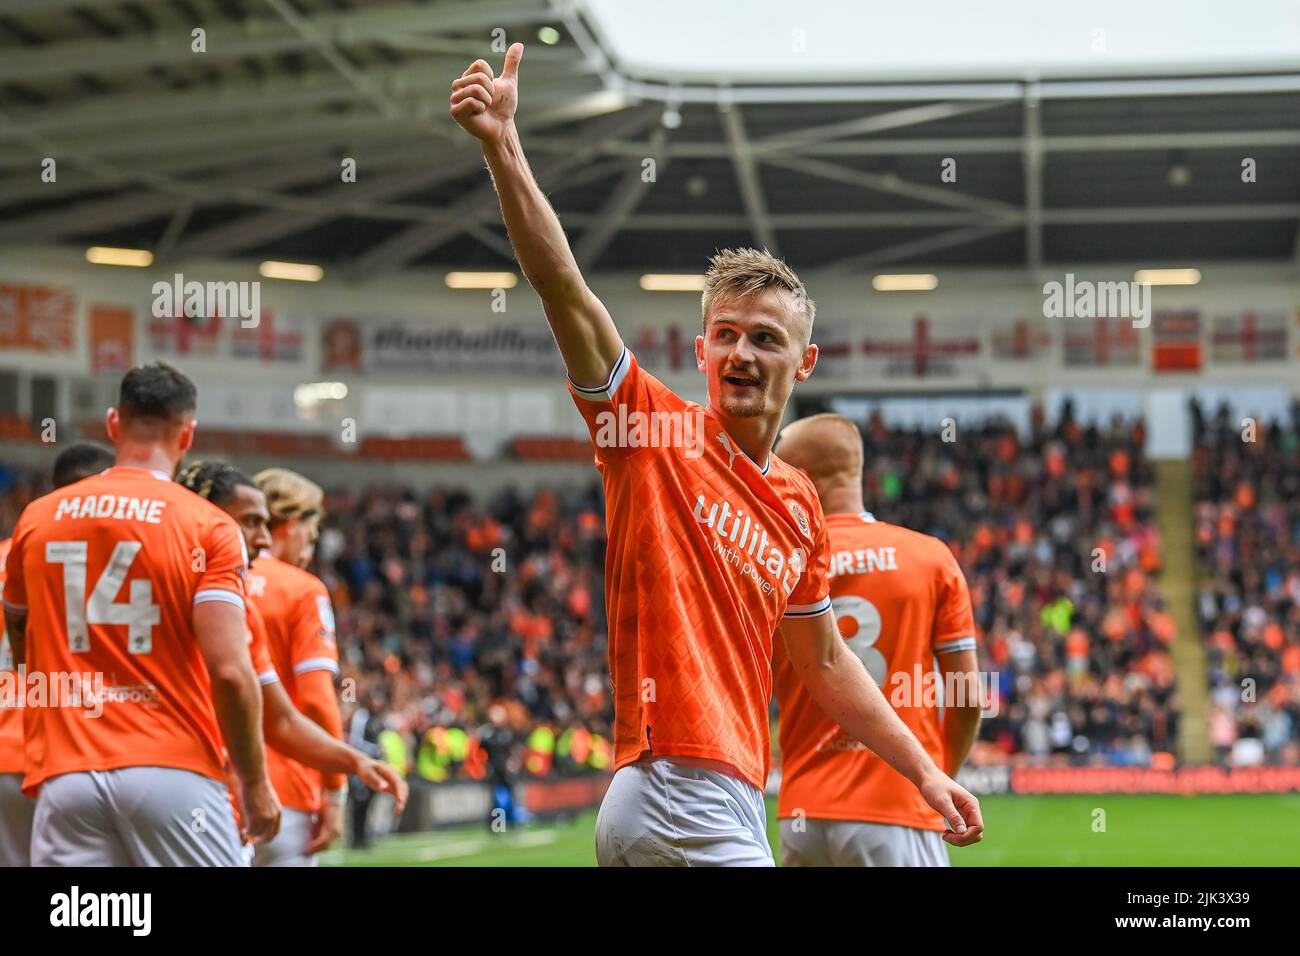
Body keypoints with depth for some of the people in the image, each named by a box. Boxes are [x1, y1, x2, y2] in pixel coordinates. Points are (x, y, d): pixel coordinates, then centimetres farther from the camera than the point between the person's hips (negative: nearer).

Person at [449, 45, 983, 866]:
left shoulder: (799, 503, 16)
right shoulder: (655, 433, -2)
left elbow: (825, 663, 25)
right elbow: (563, 287, -13)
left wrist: (924, 770, 22)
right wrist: (502, 146, -23)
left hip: (728, 801, 7)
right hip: (679, 792, -7)